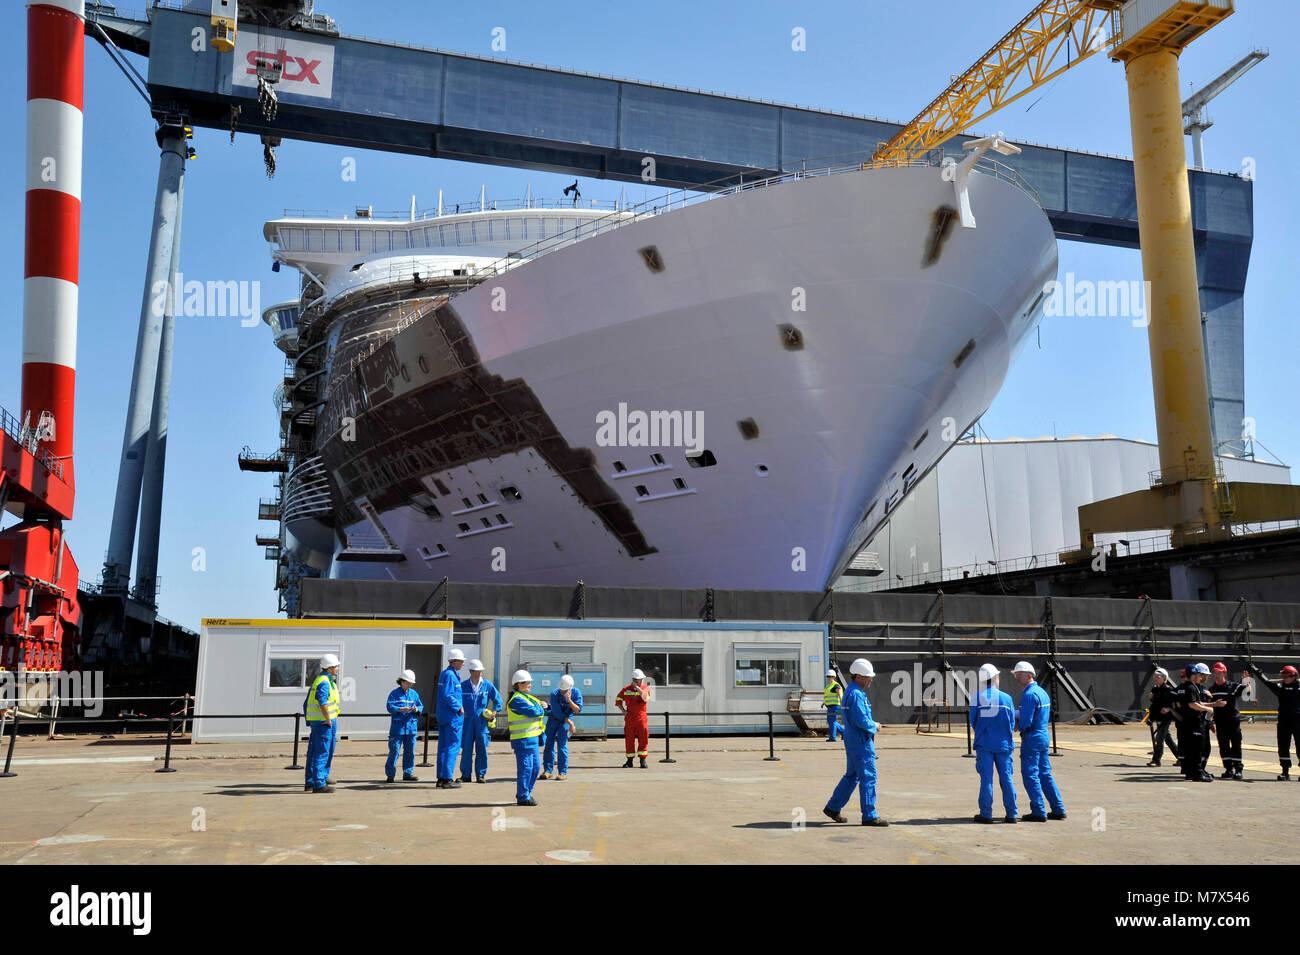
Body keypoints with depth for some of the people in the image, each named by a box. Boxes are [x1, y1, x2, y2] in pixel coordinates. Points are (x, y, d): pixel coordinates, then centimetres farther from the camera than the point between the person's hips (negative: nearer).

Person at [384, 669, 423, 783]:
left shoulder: (414, 694, 14)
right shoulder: (395, 693, 1)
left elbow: (421, 706, 14)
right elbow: (390, 707, -9)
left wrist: (417, 709, -8)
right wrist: (402, 709, -20)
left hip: (411, 727, 4)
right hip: (397, 727, -4)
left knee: (410, 752, 7)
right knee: (394, 751, -4)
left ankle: (408, 774, 15)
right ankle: (390, 775, 5)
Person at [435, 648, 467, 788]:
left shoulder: (444, 674, 16)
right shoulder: (450, 675, -15)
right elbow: (448, 696, -23)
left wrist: (460, 707, 17)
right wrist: (459, 707, -12)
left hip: (443, 717, 10)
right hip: (452, 717, -10)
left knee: (443, 747, 12)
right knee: (452, 747, -5)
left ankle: (441, 778, 16)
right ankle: (447, 779, -4)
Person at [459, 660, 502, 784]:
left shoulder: (487, 685, 4)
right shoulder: (463, 686, 3)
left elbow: (497, 699, 13)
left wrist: (494, 712, 4)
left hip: (482, 721, 0)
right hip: (467, 721, 0)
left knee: (482, 749, 1)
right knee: (466, 749, 0)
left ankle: (481, 775, 9)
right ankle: (465, 775, 9)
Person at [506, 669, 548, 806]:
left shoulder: (525, 697, 19)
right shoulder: (517, 700, -15)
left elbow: (539, 711, 20)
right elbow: (533, 711, -22)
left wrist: (541, 707, -1)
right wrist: (540, 707, -2)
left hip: (531, 738, 10)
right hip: (523, 739, -10)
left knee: (535, 766, 14)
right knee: (525, 767, -6)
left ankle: (526, 793, 26)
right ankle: (523, 798, 1)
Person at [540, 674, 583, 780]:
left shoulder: (576, 693, -13)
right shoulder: (554, 695, -18)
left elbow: (578, 710, -16)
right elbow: (557, 713, -18)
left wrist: (569, 700, -30)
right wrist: (570, 723, -16)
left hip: (566, 720, -1)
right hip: (553, 718, 1)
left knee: (562, 745, -8)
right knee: (548, 743, -3)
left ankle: (563, 772, -3)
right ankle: (547, 770, 3)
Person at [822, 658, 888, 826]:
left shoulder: (851, 692, 15)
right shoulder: (856, 694, -19)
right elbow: (861, 720, -24)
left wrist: (871, 726, 10)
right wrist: (874, 726, -7)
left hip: (853, 741, 11)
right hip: (861, 743, -11)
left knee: (851, 776, 17)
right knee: (868, 777, -5)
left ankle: (833, 807, 22)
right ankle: (869, 816, 0)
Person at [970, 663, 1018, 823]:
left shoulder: (977, 697, -4)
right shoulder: (1006, 698, -1)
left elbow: (973, 721, 2)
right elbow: (1012, 723, 5)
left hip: (984, 744, -1)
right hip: (1003, 744, 1)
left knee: (986, 778, 1)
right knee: (1006, 778, 7)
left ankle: (986, 814, 2)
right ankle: (1012, 814, 9)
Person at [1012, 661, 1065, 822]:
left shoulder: (1029, 694, -17)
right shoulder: (1042, 691, 13)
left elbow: (1026, 722, -22)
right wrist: (1018, 717, 12)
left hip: (1032, 738, -9)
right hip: (1044, 737, 9)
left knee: (1030, 774, -2)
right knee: (1045, 774, 15)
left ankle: (1039, 812, 0)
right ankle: (1058, 809, 16)